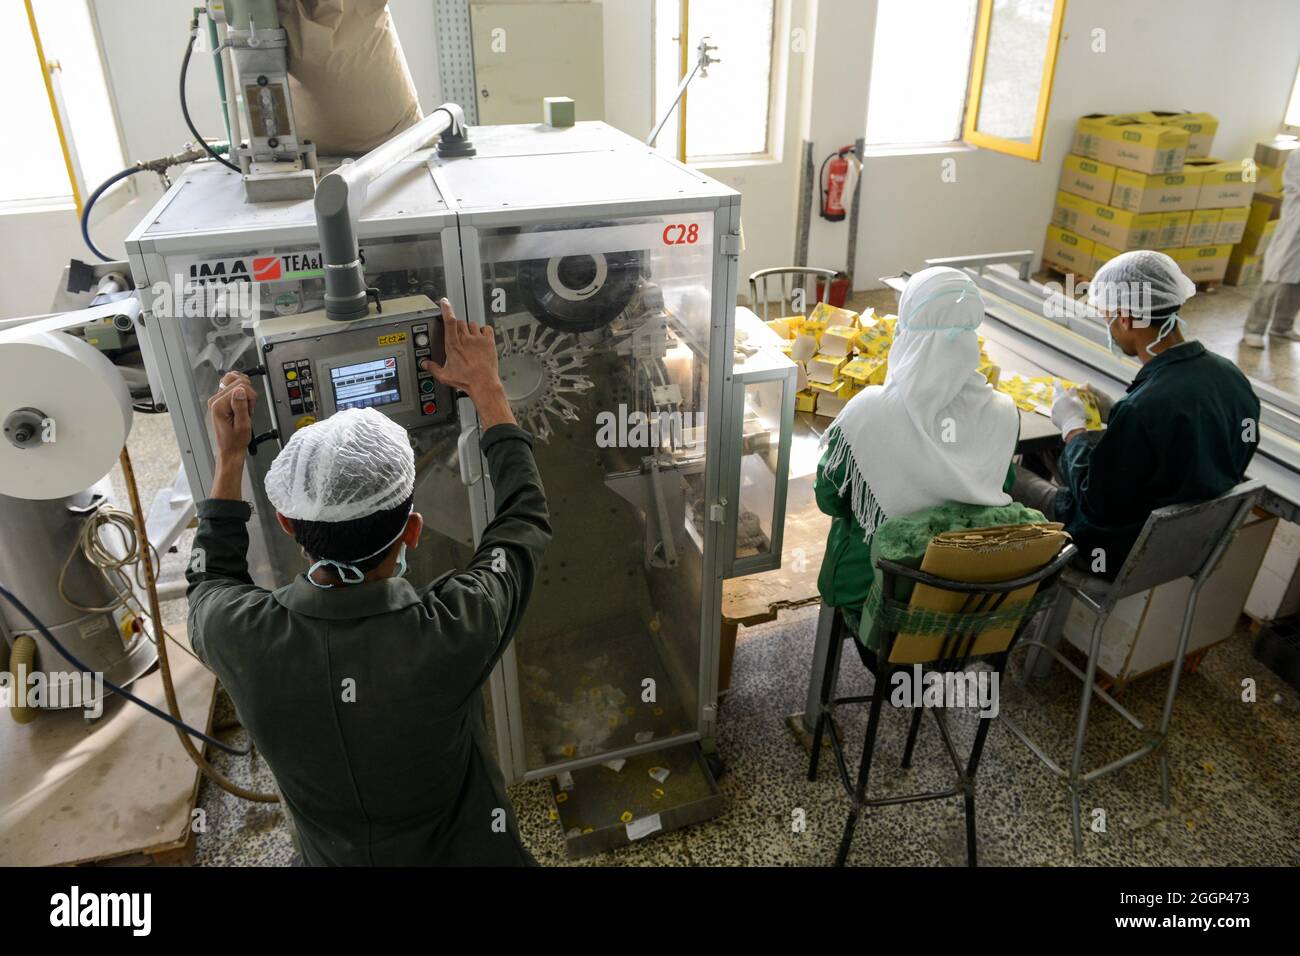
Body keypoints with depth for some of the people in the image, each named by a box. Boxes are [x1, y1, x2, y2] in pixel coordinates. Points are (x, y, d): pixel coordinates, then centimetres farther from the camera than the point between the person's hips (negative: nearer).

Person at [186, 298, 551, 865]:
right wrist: (486, 388, -9)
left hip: (335, 857, 2)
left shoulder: (239, 638, -31)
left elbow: (210, 583, -3)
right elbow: (524, 519, -17)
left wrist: (230, 456, -2)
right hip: (468, 852, -2)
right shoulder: (453, 633, -38)